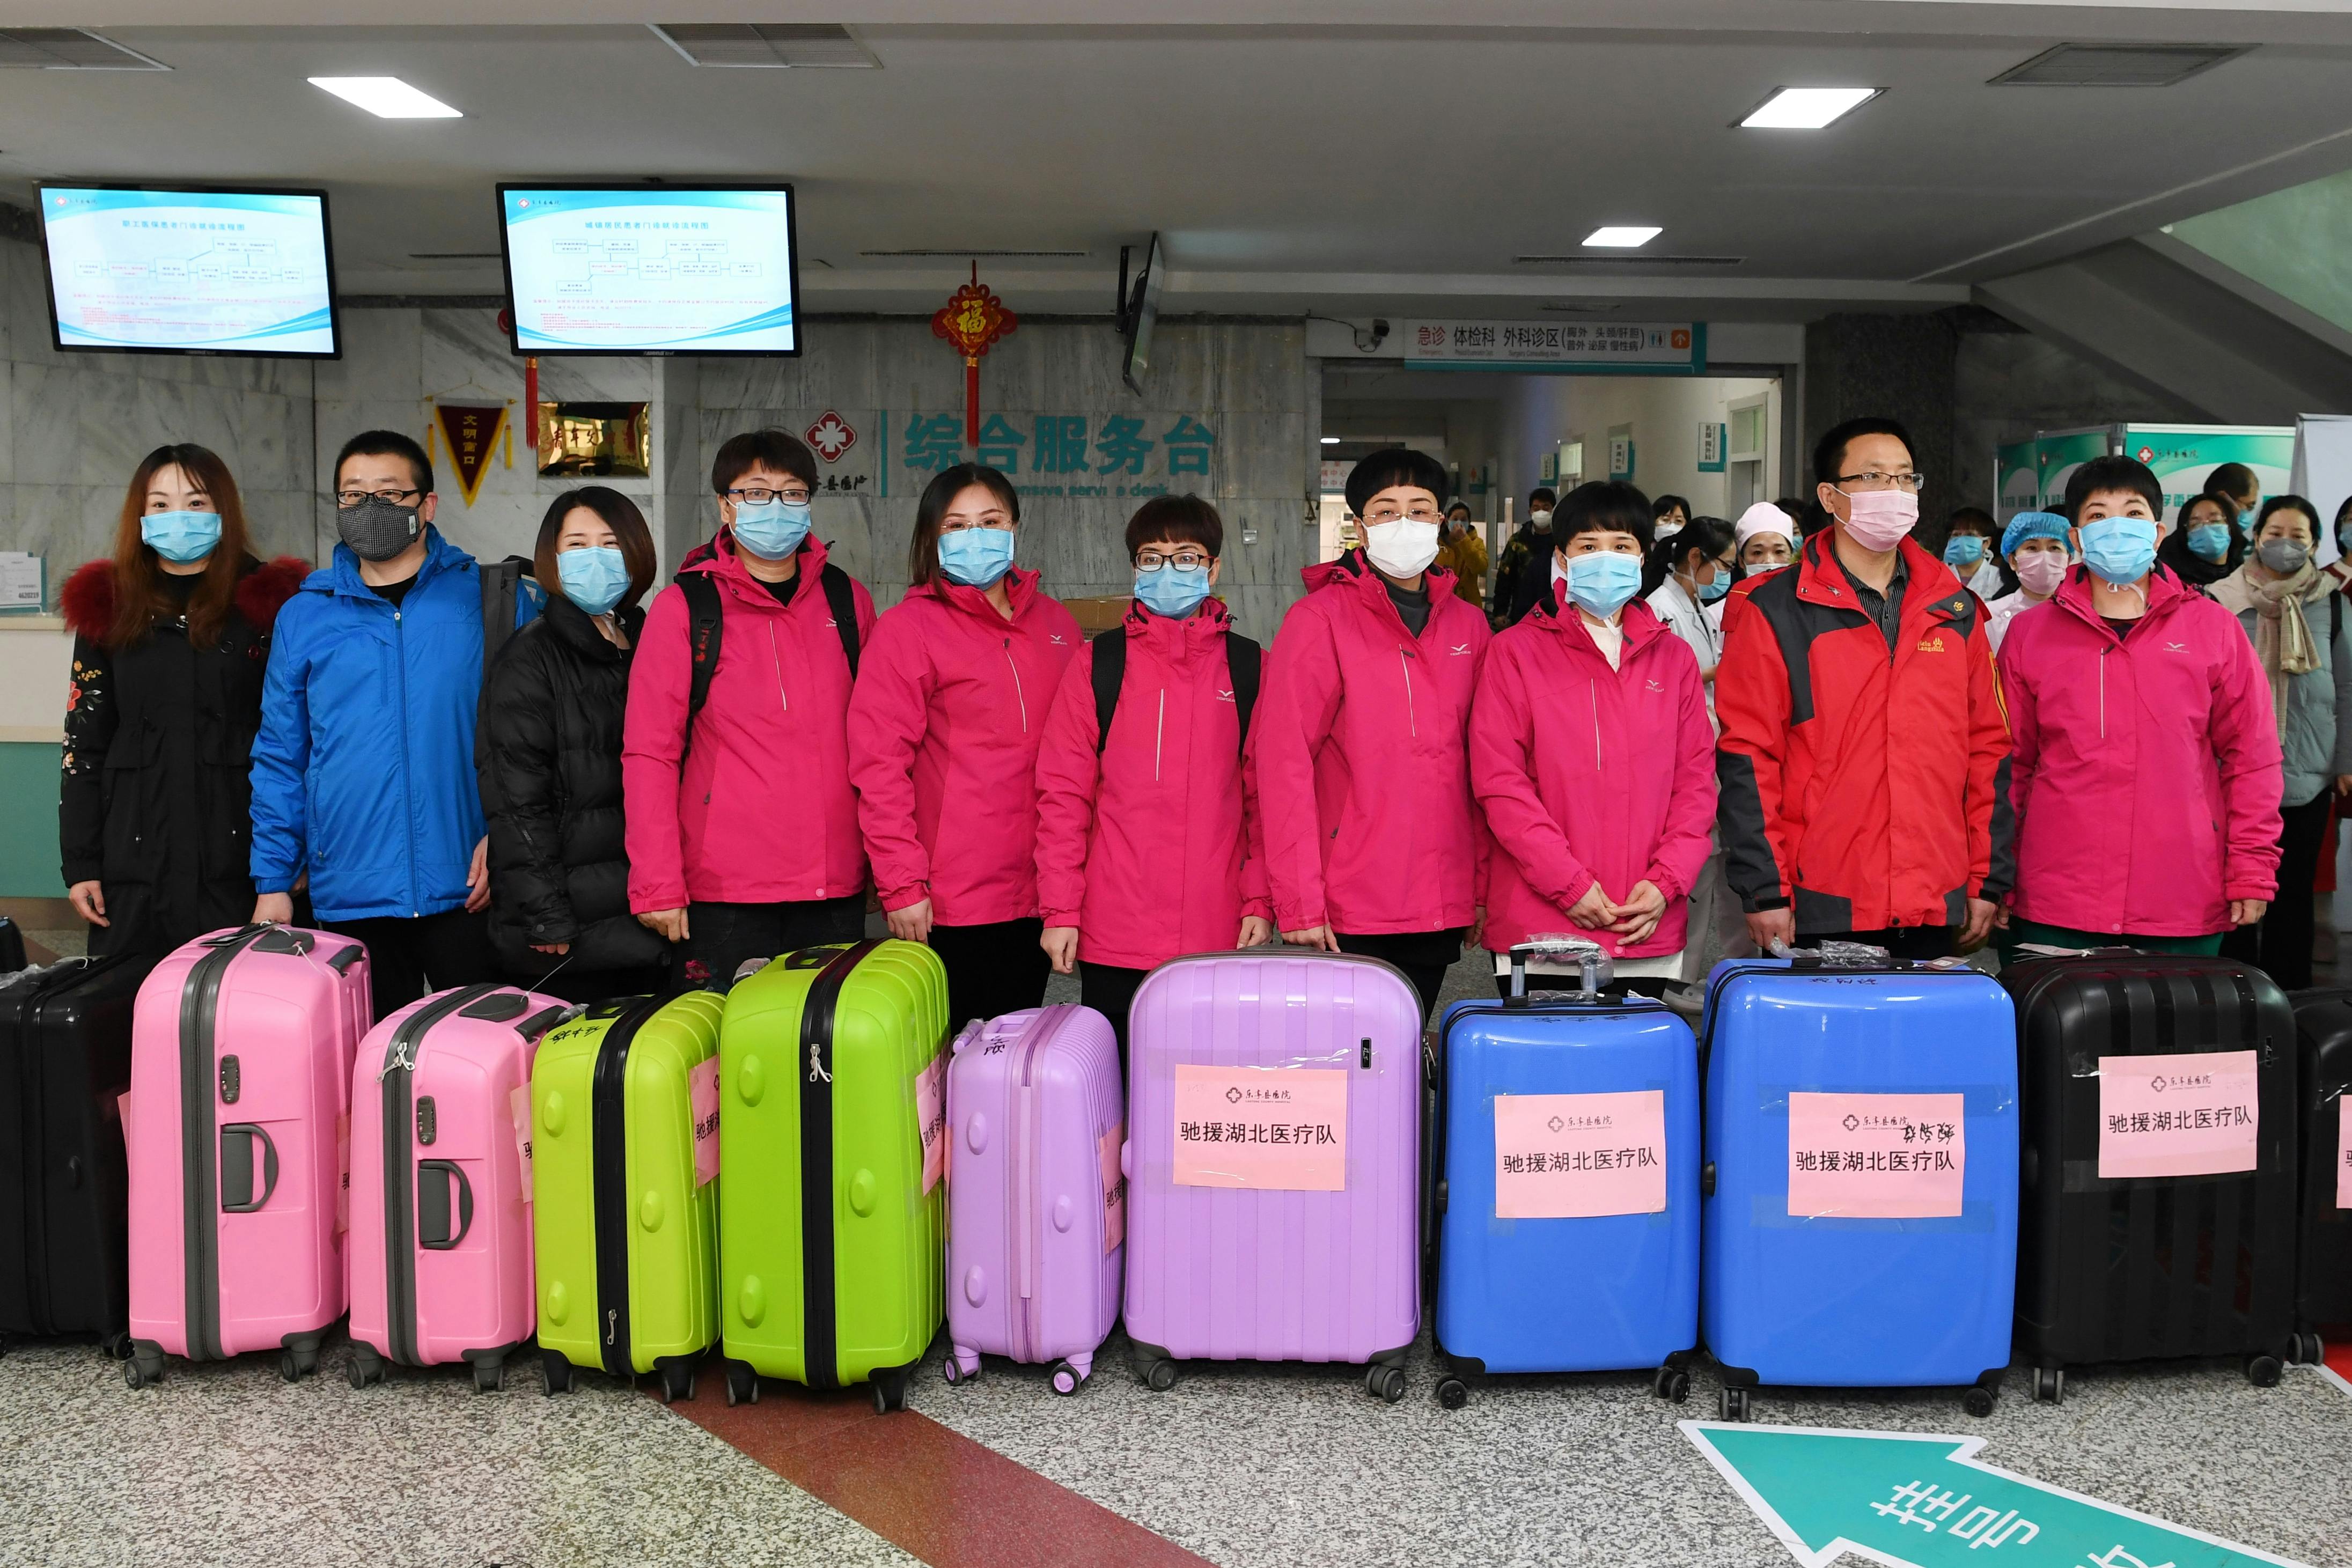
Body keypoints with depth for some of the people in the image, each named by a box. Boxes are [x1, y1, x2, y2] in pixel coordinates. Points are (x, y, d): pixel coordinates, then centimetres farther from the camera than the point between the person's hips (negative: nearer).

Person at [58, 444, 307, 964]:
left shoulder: (268, 604, 2)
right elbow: (84, 742, 10)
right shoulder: (108, 609, 10)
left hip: (239, 863, -2)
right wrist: (80, 863, 5)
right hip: (133, 868, 2)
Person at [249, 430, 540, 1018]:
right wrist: (272, 881, 5)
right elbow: (280, 760, 10)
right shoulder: (304, 617, 8)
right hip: (348, 897, 2)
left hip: (469, 888, -2)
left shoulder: (494, 600, 1)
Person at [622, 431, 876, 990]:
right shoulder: (684, 608, 0)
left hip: (836, 884, 3)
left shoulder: (848, 600, 10)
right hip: (723, 890, -3)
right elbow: (649, 752, -3)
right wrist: (657, 885, -9)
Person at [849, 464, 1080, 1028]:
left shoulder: (1054, 623, 10)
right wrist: (901, 885, -14)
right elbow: (878, 765, -10)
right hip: (949, 905, -5)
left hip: (1036, 894, 5)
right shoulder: (908, 628, -5)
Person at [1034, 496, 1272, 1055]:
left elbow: (1266, 793, 8)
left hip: (1218, 935, 1)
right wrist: (1060, 910, -3)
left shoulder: (1248, 666, 7)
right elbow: (1063, 792, 2)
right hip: (1112, 936, 0)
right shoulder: (1097, 662, 4)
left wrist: (1260, 901, 1)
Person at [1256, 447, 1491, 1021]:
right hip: (1349, 914, -4)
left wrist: (1482, 887, 8)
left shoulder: (1467, 627, 10)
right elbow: (1283, 763, -11)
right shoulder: (1321, 619, -6)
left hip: (1440, 909, 5)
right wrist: (1299, 903, -16)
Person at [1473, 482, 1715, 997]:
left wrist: (1666, 882, -5)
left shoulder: (1674, 658, 12)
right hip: (1540, 927, -3)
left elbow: (1697, 778, 9)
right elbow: (1499, 781, -5)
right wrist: (1569, 883, -12)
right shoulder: (1515, 651, 2)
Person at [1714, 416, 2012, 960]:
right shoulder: (1774, 611, -2)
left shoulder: (1956, 610, 11)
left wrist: (1988, 881, 8)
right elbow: (1747, 757, -7)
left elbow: (1988, 747, 12)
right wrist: (1765, 892, -11)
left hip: (1935, 908, 4)